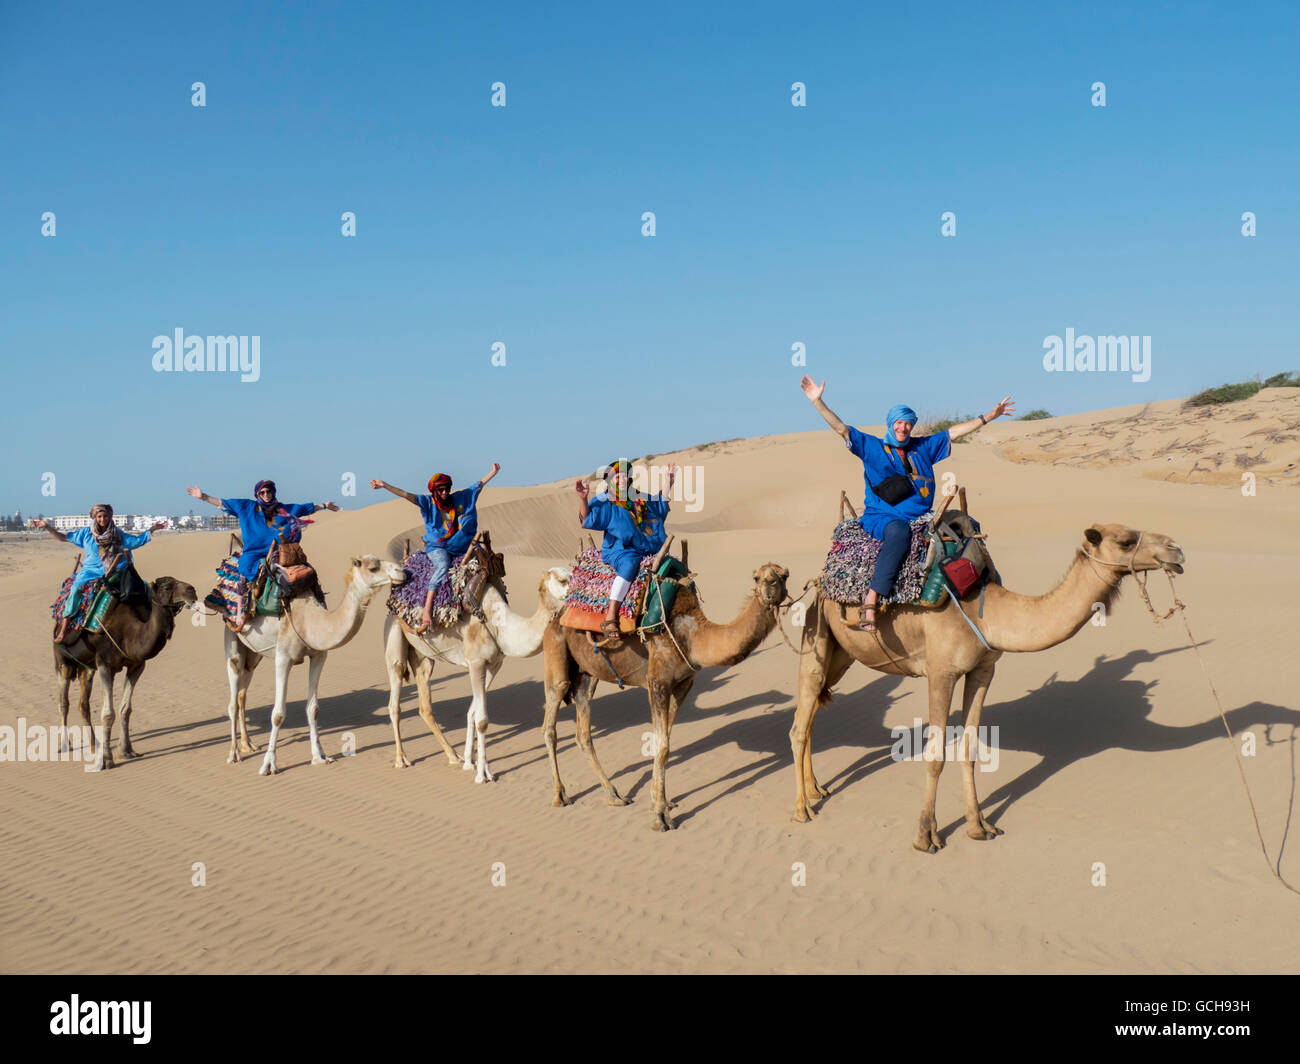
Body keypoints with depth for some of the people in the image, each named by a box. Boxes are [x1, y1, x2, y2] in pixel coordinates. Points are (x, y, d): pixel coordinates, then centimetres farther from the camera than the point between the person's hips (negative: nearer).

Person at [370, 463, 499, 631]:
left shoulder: (459, 498, 11)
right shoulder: (428, 502, 3)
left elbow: (478, 485, 18)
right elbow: (407, 495, -6)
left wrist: (493, 472, 19)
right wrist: (385, 485, -16)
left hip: (458, 547, 4)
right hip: (437, 547, -4)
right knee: (443, 566, -34)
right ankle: (427, 611, -42)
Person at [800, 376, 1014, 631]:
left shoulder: (923, 447, 20)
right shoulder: (872, 447, 9)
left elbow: (954, 431, 25)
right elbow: (840, 428, 3)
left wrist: (989, 416, 25)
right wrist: (817, 401, -8)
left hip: (920, 517, 5)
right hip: (881, 516, -5)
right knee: (899, 532, -40)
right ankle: (871, 599, -43)